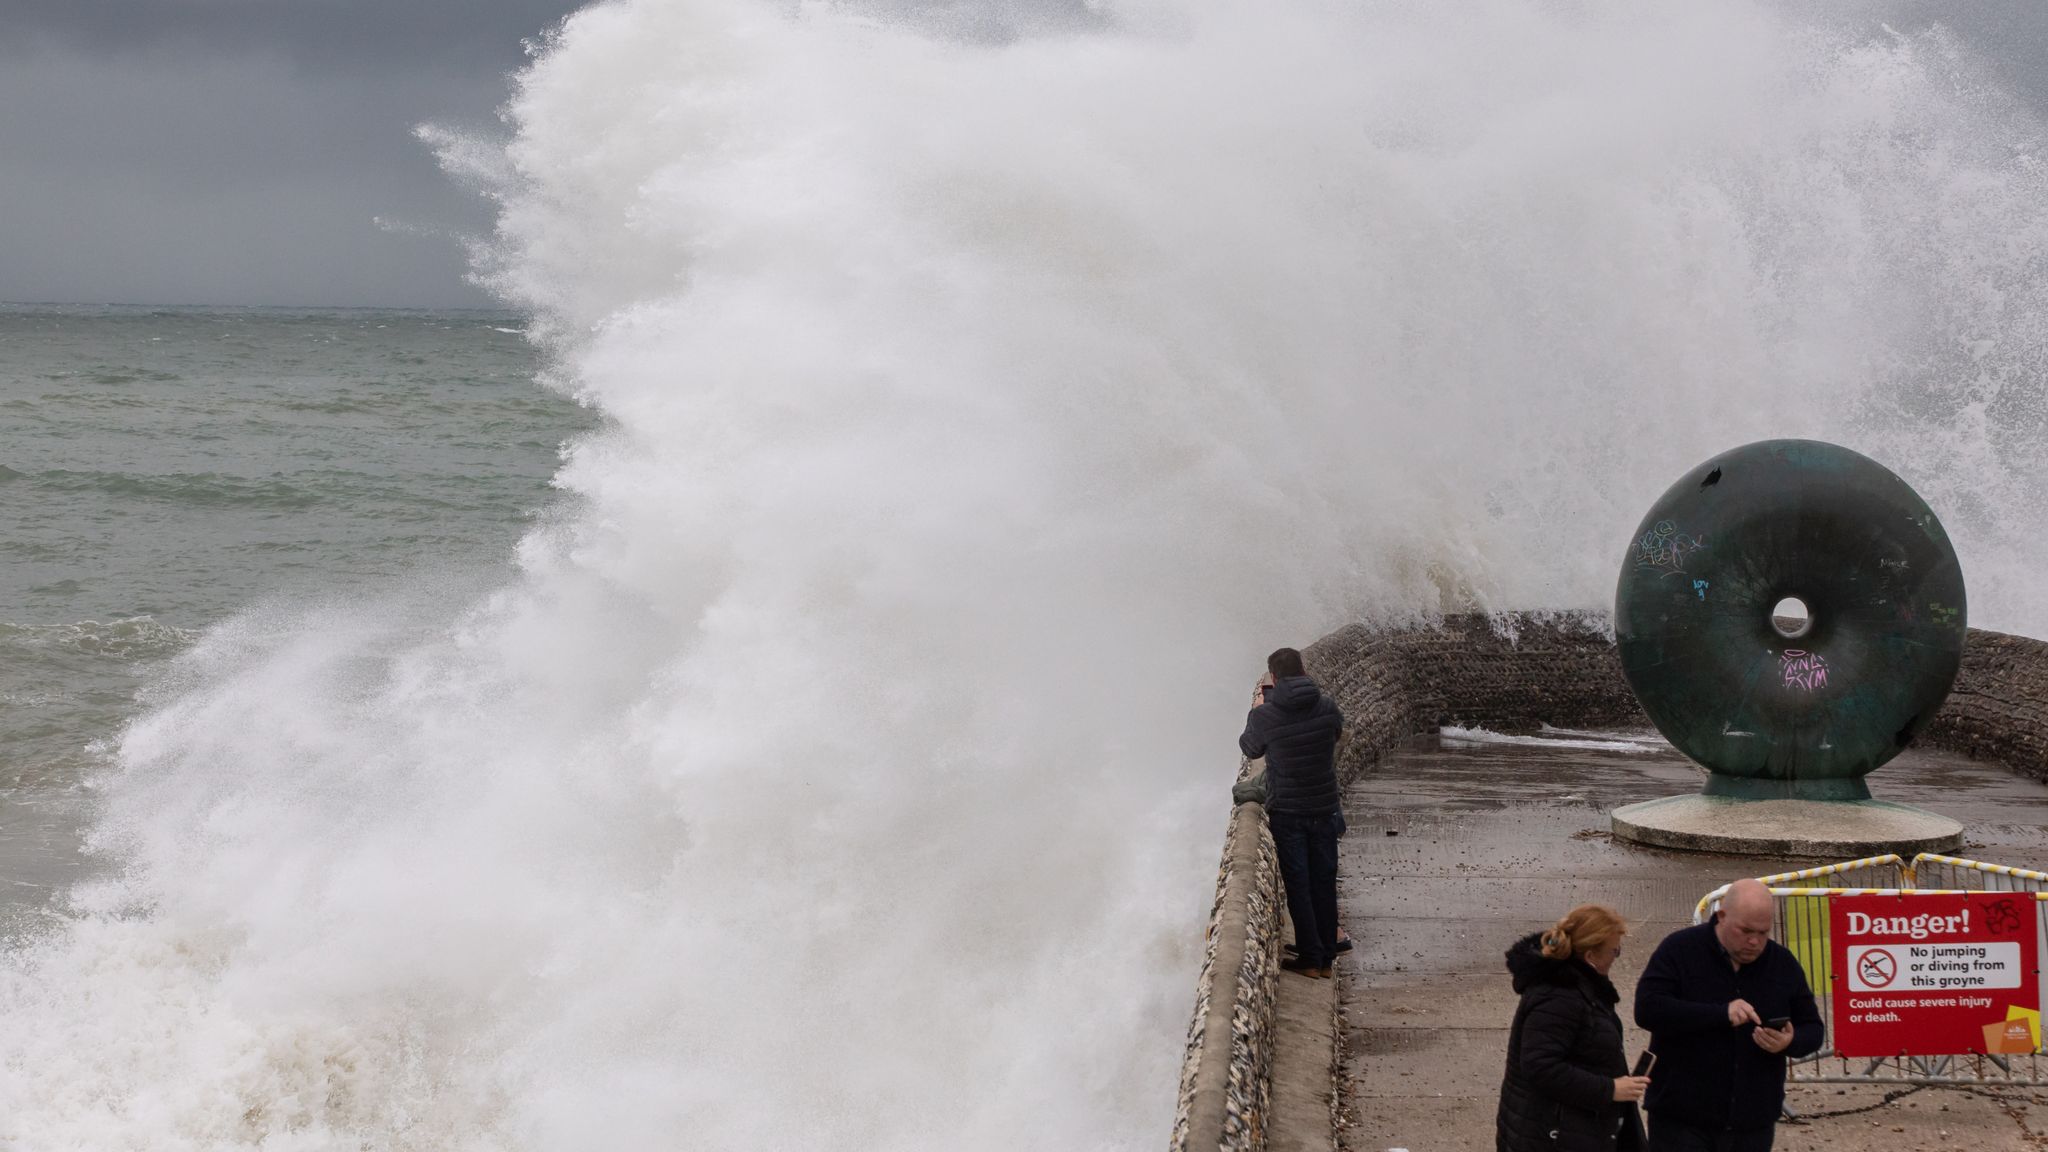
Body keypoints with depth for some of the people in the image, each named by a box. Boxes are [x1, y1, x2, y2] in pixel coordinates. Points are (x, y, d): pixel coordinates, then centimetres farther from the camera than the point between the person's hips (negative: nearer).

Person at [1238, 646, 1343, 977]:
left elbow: (1250, 749, 5)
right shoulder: (1327, 707, -8)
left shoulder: (1265, 716, -15)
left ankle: (1310, 958, 8)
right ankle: (1326, 958, 18)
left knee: (1298, 884, 7)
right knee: (1324, 882, 12)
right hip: (1325, 810, 3)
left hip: (1286, 813, -3)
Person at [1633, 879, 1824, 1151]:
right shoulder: (1678, 950, -6)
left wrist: (1790, 1043, -13)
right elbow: (1647, 1009, -18)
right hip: (1681, 1120, -4)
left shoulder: (1783, 964, 7)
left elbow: (1813, 1029, 13)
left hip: (1752, 1125, 4)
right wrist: (1721, 1013, -26)